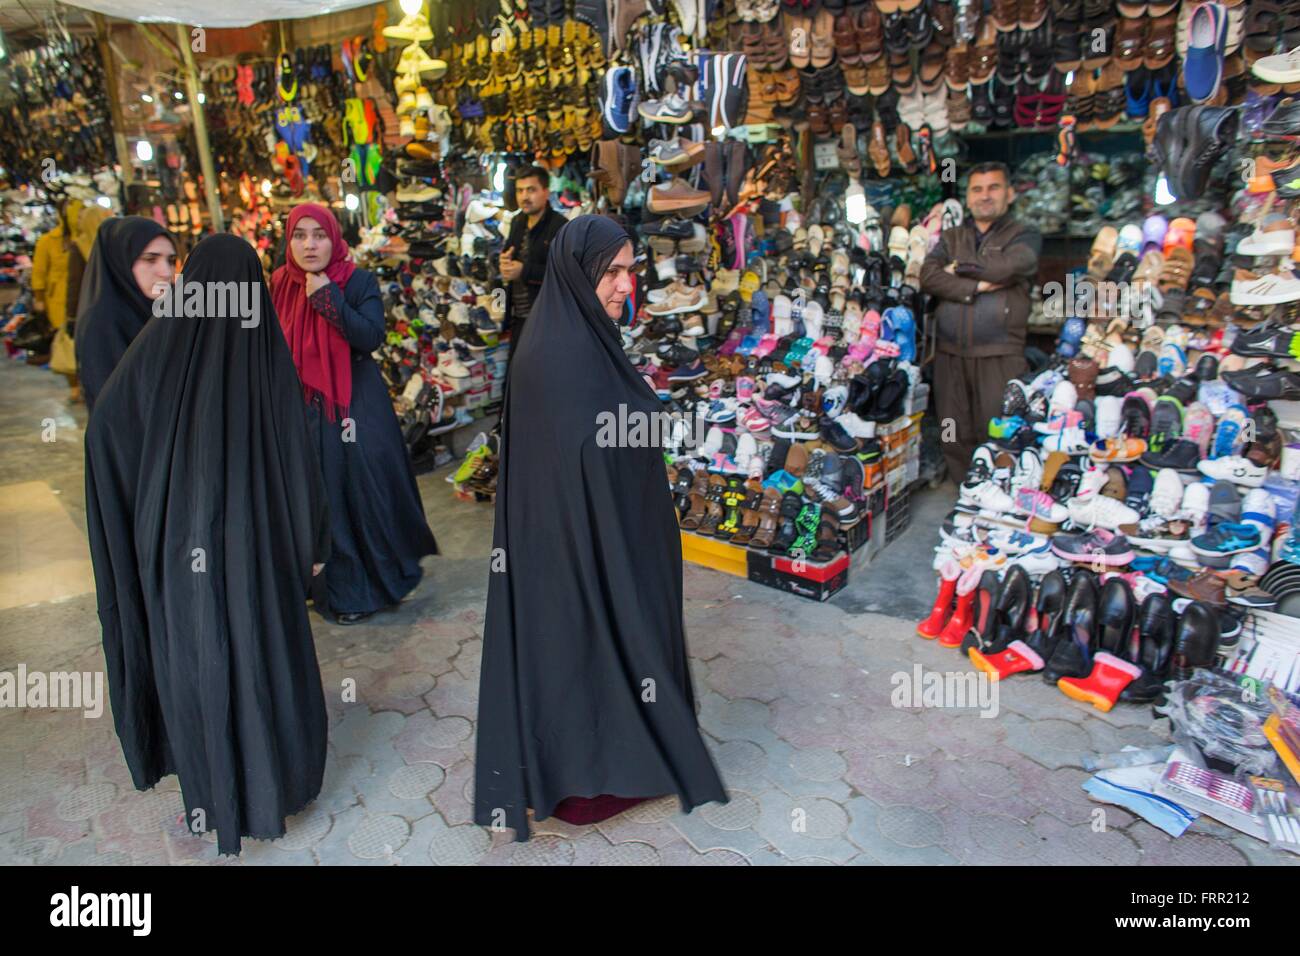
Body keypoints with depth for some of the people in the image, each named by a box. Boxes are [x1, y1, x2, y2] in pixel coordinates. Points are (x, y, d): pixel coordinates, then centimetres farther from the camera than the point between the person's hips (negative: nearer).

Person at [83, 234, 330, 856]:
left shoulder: (159, 342, -6)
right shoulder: (268, 349, -9)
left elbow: (103, 428, -2)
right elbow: (298, 455, -9)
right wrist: (312, 541, 2)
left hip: (176, 539, 1)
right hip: (255, 536, -1)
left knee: (191, 661, 17)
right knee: (265, 654, 15)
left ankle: (213, 795, 32)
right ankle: (274, 781, 31)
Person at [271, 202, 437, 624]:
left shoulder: (360, 281, -6)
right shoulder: (281, 285, 4)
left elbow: (372, 337, -20)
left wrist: (327, 296, -22)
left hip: (357, 404, -3)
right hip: (306, 408, 3)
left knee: (368, 490, 0)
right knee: (324, 498, 7)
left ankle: (386, 571, 22)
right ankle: (344, 591, 20)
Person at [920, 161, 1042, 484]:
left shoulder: (1025, 236, 10)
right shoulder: (951, 237, 19)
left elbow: (1007, 267, -13)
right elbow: (928, 277, 0)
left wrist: (960, 268, 1)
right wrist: (977, 286, -10)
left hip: (999, 356, -3)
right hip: (950, 354, 3)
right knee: (955, 436, 5)